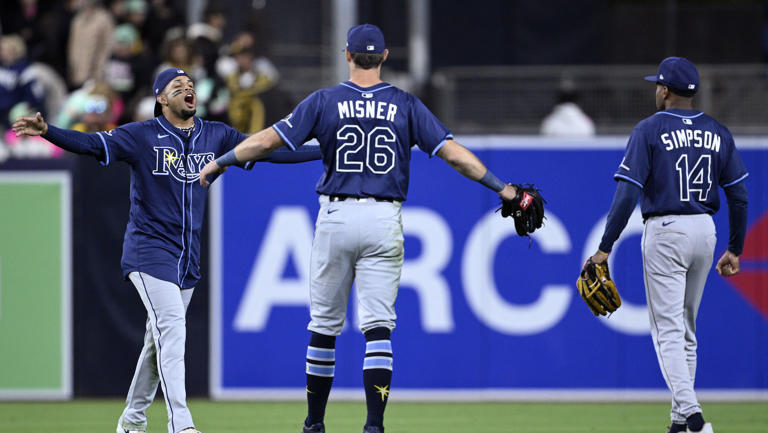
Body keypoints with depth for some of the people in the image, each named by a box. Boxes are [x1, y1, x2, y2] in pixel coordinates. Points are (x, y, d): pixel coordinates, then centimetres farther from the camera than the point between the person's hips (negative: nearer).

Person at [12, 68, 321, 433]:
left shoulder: (216, 136, 8)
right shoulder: (142, 136, -7)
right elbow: (91, 143, -18)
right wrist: (47, 131, -35)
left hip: (188, 258, 6)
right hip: (150, 250, -6)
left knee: (161, 338, 12)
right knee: (171, 329, -17)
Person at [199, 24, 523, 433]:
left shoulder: (325, 101, -1)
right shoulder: (405, 105, 2)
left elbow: (268, 139, -1)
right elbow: (453, 152, -1)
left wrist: (220, 162, 12)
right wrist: (501, 187, 5)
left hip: (336, 216, 0)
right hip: (384, 221, 0)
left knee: (324, 324, 11)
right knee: (378, 326, -3)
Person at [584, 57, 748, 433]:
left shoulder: (650, 130, -8)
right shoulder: (717, 133, 7)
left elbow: (628, 193, -14)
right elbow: (739, 196, 7)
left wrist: (605, 248, -12)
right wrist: (735, 249, 17)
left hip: (665, 232, -5)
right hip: (705, 232, 5)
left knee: (668, 330, -6)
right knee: (686, 328, 18)